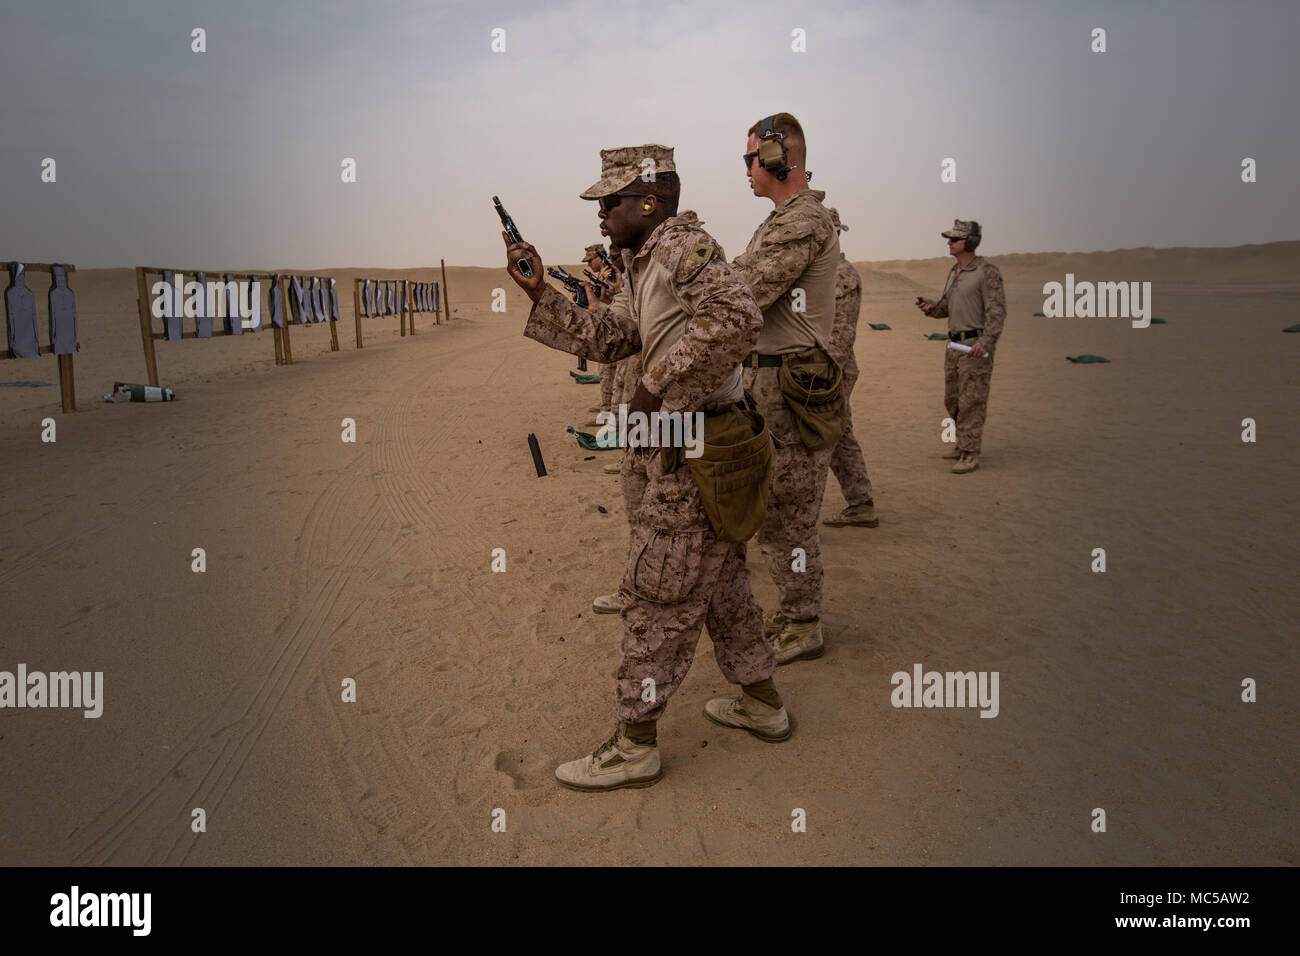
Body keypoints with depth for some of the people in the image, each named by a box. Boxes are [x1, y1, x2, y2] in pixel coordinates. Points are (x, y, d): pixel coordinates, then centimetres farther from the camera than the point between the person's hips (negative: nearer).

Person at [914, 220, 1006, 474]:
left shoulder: (987, 271, -11)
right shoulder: (954, 271, 14)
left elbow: (997, 311, -16)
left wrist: (985, 342, -27)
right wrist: (930, 307, 0)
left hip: (976, 346, -9)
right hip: (955, 345, 9)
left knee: (971, 401, -7)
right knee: (952, 399, 14)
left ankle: (970, 455, -3)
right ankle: (965, 444, 28)